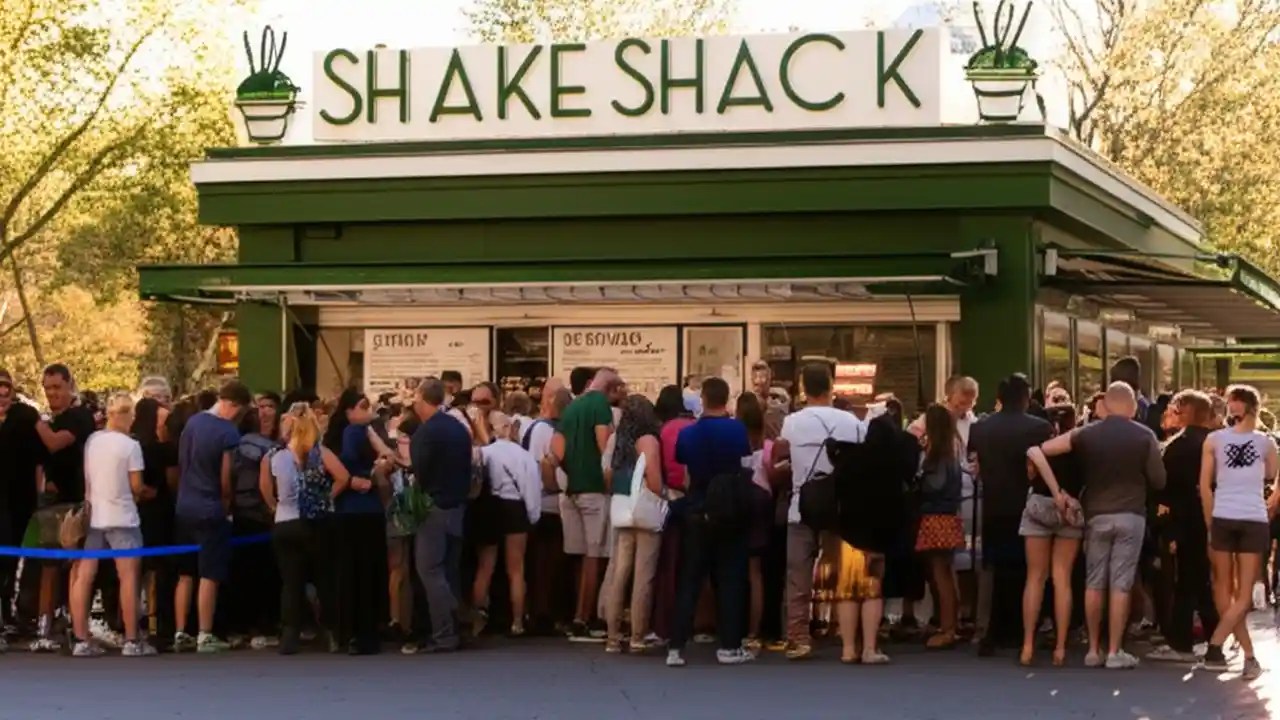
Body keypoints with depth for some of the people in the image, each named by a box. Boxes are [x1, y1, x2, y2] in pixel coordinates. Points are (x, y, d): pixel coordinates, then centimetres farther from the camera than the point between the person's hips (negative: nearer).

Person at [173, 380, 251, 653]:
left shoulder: (192, 422, 6)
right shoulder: (229, 433, -15)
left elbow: (181, 463, 13)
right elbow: (225, 480, -12)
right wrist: (227, 506, 5)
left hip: (185, 508, 7)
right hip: (211, 511, -7)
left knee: (185, 574, 12)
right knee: (209, 576, -1)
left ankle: (180, 633, 14)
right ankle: (205, 636, 0)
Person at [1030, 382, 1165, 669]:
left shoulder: (1087, 434, 0)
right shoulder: (1144, 436, -4)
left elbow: (1037, 452, -4)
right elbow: (1159, 481, 1)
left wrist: (1057, 491, -1)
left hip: (1096, 515, 2)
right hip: (1130, 515, -2)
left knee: (1094, 582, 9)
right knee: (1120, 584, -1)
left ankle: (1093, 650, 11)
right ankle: (1114, 652, -1)